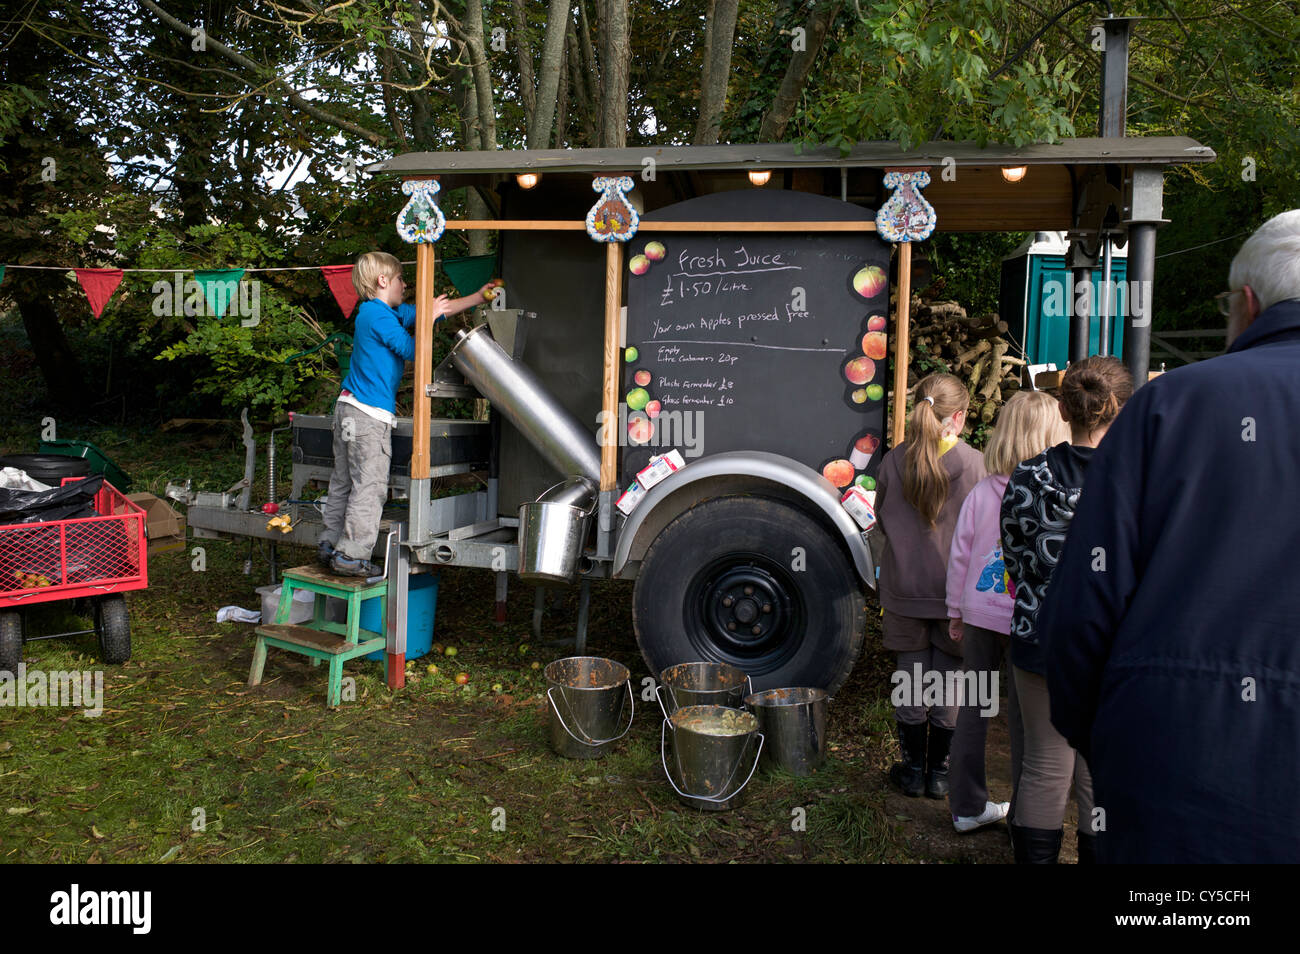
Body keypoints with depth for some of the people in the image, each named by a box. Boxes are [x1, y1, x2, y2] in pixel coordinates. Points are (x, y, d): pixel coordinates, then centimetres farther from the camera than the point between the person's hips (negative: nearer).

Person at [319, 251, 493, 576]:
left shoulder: (395, 313, 17)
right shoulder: (378, 314, -11)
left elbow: (440, 309, 23)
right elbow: (411, 350, -13)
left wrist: (478, 297, 25)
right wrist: (430, 316, -4)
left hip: (349, 407, 10)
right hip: (369, 414, -10)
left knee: (344, 482, 13)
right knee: (369, 486, -6)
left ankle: (331, 546, 20)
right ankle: (351, 556, -3)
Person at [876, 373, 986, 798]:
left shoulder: (894, 461, -7)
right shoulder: (974, 464, -14)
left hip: (904, 589, 2)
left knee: (910, 677, 12)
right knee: (948, 679, 11)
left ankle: (913, 770, 23)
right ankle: (940, 771, 22)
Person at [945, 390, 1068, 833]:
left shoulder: (980, 493, -2)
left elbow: (959, 555, 4)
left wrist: (956, 611, 14)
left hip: (980, 615, 4)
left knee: (974, 708, 14)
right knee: (1025, 718, 7)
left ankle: (967, 807, 25)